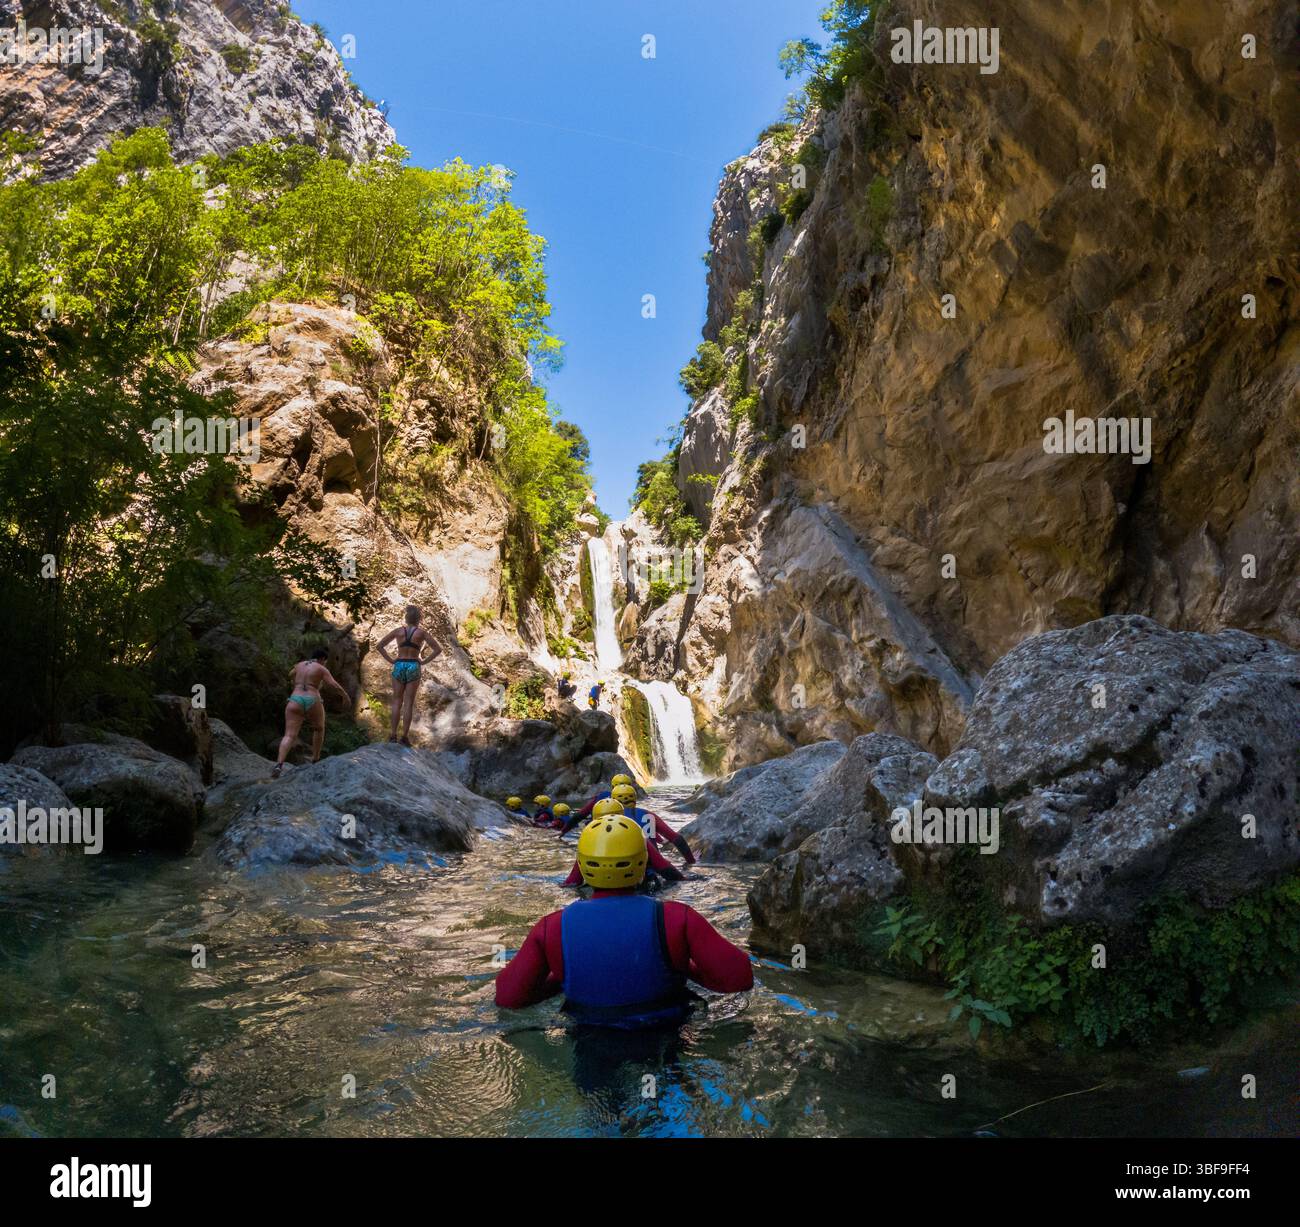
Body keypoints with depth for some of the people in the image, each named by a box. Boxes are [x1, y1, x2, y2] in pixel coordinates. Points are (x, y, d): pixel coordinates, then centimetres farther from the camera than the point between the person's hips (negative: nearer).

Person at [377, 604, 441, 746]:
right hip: (414, 667, -2)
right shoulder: (421, 632, -2)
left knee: (397, 701, 10)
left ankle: (393, 734, 6)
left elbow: (380, 645, 3)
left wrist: (391, 660, 4)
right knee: (408, 704, 1)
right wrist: (424, 661, -1)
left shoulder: (398, 631, 3)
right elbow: (437, 649, -7)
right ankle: (405, 736, -1)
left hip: (399, 666, 2)